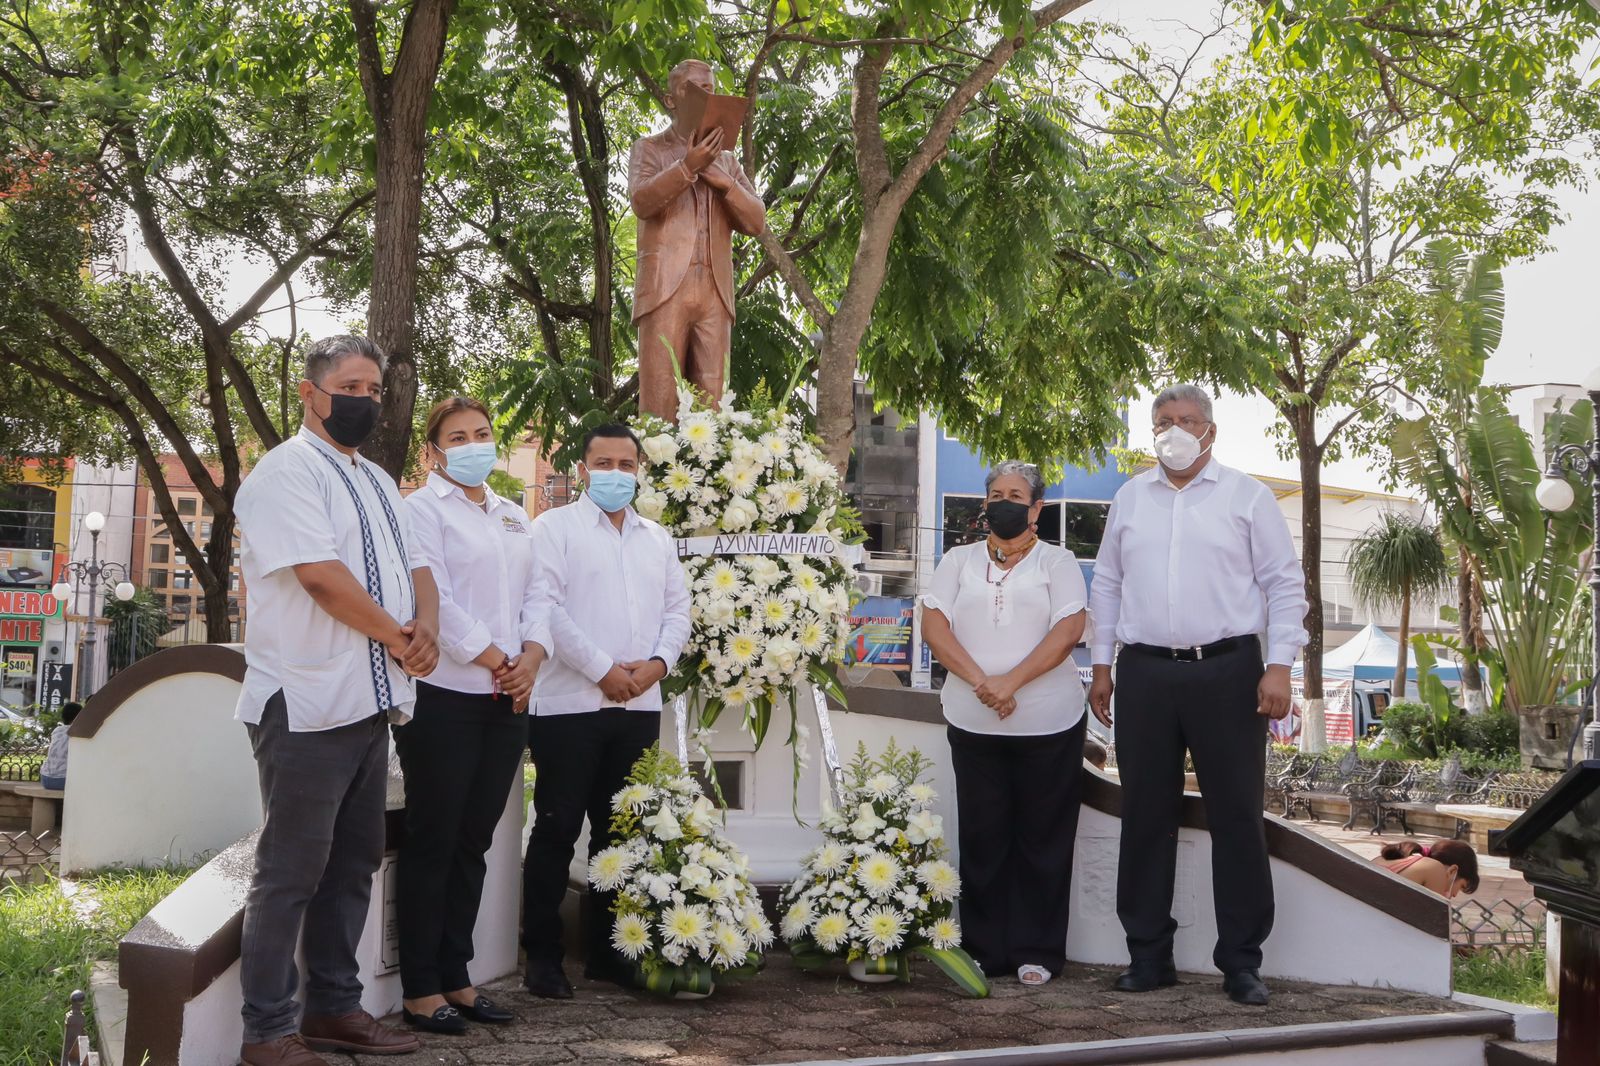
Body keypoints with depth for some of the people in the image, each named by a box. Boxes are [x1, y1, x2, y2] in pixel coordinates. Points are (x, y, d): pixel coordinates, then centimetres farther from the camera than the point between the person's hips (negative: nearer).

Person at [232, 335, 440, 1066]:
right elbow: (320, 574, -18)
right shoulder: (287, 471, -8)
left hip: (371, 701, 9)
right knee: (291, 871, -4)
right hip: (307, 703, -9)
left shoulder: (378, 481, 19)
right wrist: (399, 639, -9)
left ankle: (334, 1007, 23)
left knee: (352, 864, 13)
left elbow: (414, 566, 17)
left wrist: (427, 626, -5)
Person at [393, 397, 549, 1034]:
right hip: (444, 696, -6)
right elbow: (433, 600, -13)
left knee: (473, 842, 10)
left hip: (505, 699, 6)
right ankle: (420, 989, 7)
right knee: (433, 841, -1)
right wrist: (496, 662, -11)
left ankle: (454, 977, 18)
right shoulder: (422, 510, -3)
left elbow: (534, 596, 14)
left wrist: (531, 657, -4)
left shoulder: (515, 519, 18)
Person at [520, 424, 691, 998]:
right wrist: (603, 670, -14)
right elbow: (546, 606, -11)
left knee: (618, 829, 10)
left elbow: (677, 608, 14)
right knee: (557, 829, -1)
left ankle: (605, 950, 20)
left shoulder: (657, 538, 18)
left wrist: (657, 662, -5)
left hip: (639, 706, 5)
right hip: (570, 704, -5)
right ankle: (542, 956, 8)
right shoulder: (556, 527, 0)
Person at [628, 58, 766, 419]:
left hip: (715, 292, 3)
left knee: (709, 402, -2)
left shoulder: (726, 159, 22)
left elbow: (757, 221, 11)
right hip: (666, 285, -3)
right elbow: (642, 202, -8)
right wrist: (688, 166, -22)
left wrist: (725, 183, -5)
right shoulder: (649, 148, 12)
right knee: (659, 400, -10)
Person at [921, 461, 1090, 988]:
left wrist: (1011, 681, -18)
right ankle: (984, 949, 15)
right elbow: (933, 624, 1)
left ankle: (1037, 952, 13)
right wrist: (979, 681, -14)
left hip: (1048, 725, -2)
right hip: (973, 725, 2)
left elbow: (1069, 630, -7)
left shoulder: (1057, 562, 6)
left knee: (1043, 839, 3)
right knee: (982, 837, 6)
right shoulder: (959, 560, 13)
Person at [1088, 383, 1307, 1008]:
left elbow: (1284, 583, 1)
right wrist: (1102, 664, 12)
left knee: (1236, 817, -1)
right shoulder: (1130, 499, 14)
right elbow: (1107, 584, 17)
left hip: (1227, 670, -3)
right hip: (1145, 674, 3)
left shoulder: (1247, 497, 3)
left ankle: (1241, 962, 8)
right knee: (1145, 816, 7)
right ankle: (1149, 955, 16)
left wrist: (1279, 666, -8)